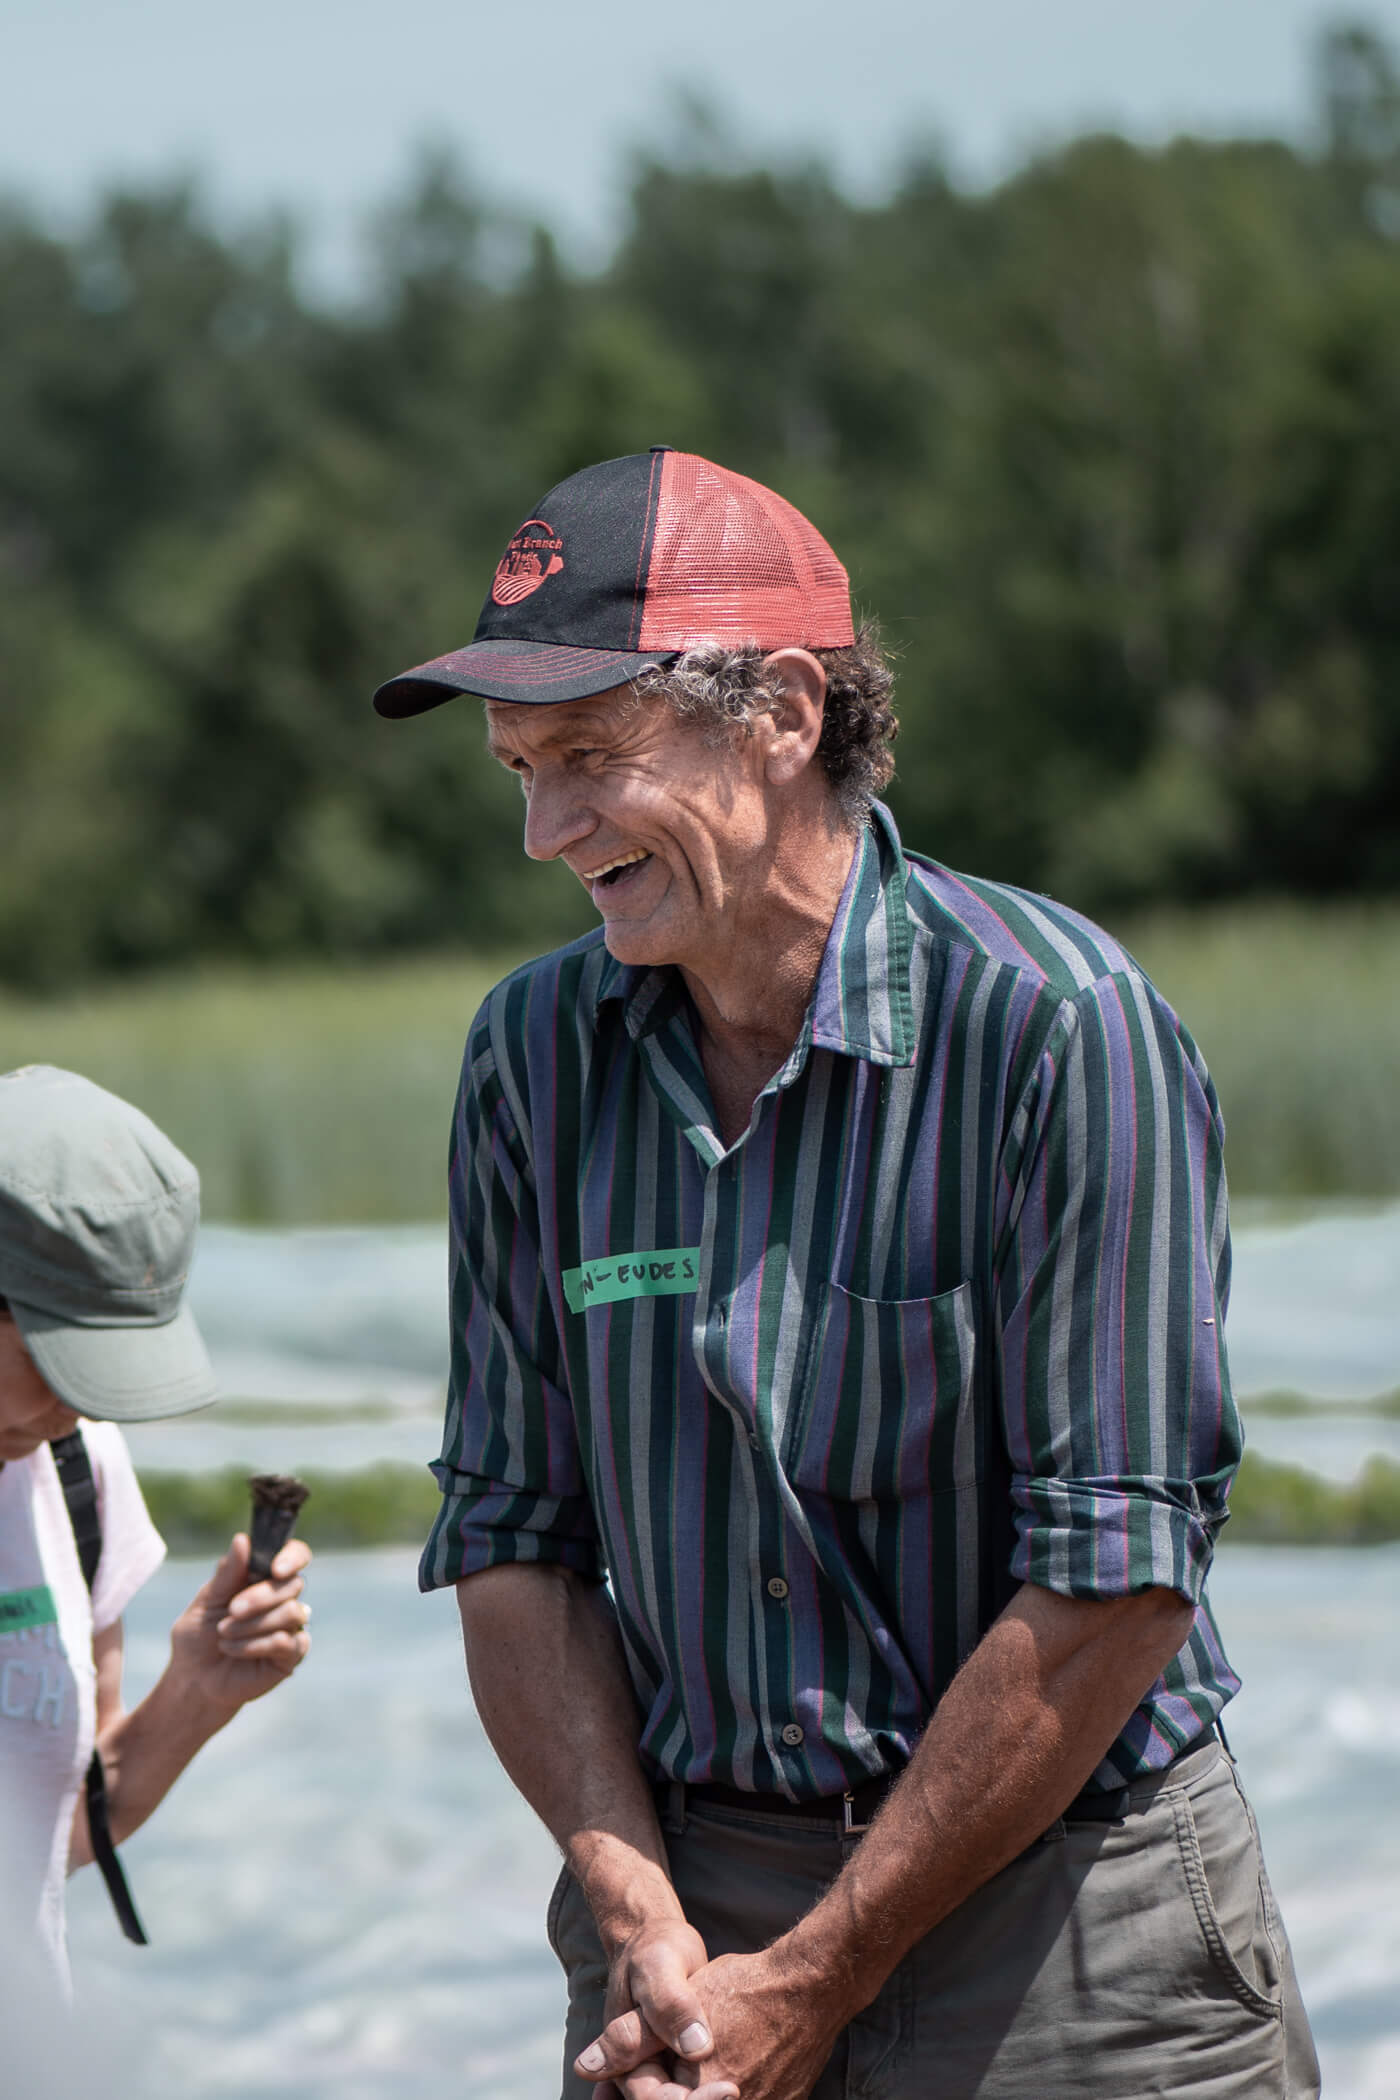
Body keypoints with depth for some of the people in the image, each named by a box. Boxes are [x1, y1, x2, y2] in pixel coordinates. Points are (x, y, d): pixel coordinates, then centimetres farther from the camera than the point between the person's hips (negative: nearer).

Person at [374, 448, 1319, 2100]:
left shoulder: (1057, 1025, -13)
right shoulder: (533, 1054, 3)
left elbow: (1115, 1582, -16)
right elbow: (511, 1538, 3)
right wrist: (644, 1927, -10)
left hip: (1068, 1914, -4)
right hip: (688, 1876, 4)